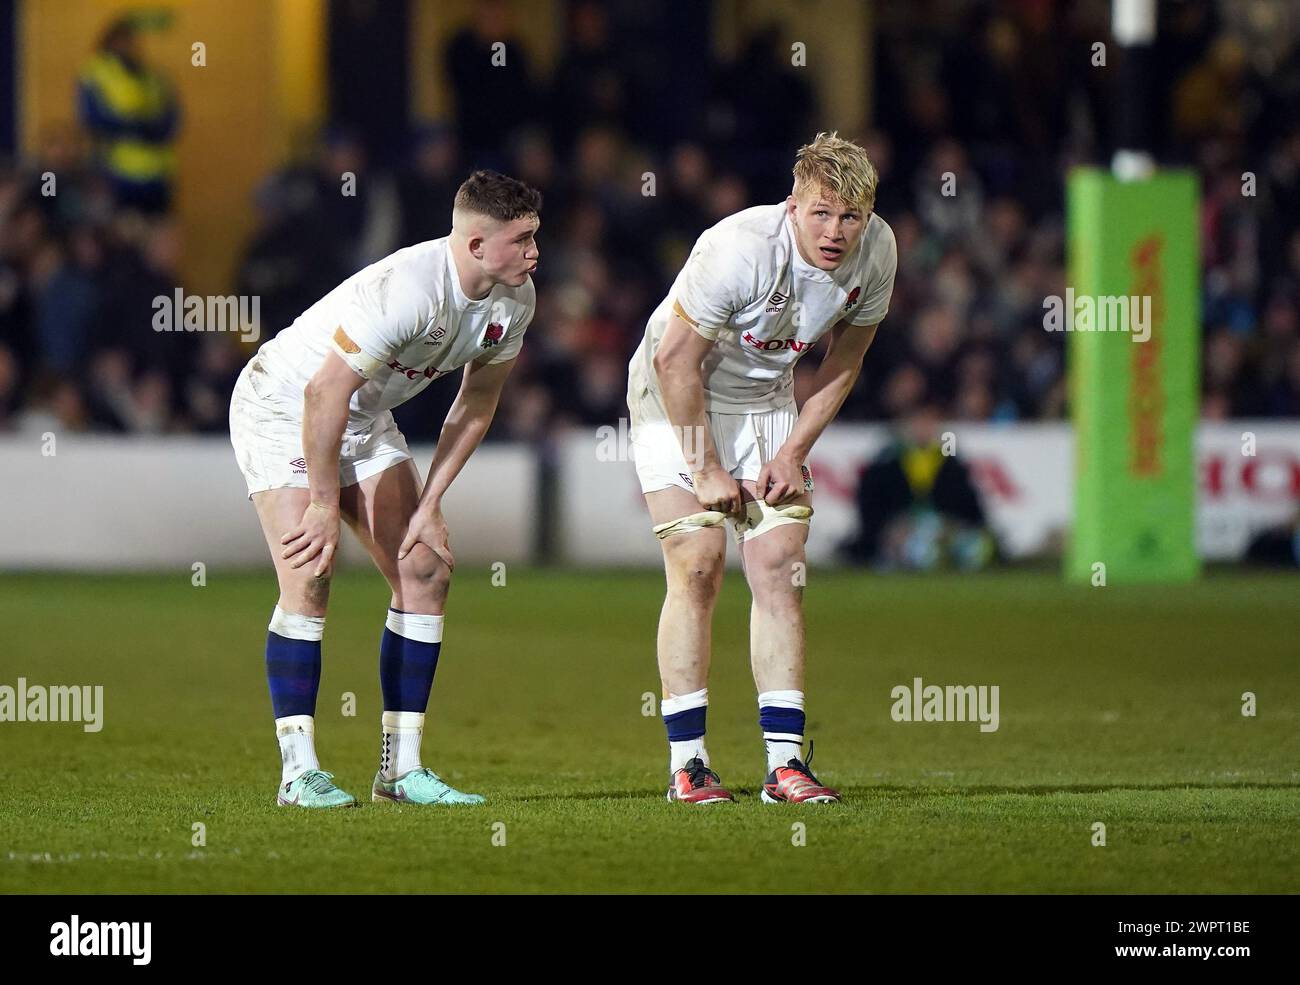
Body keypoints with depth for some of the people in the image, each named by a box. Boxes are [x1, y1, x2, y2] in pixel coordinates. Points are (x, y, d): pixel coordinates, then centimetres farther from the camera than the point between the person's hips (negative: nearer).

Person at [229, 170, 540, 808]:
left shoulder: (514, 300, -9)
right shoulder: (406, 290, -35)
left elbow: (476, 405, 3)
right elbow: (325, 392, -31)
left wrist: (430, 505, -2)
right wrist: (325, 504, -24)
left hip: (363, 419, 8)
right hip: (281, 406, -8)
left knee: (427, 570, -2)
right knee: (308, 581, -18)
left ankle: (402, 767, 3)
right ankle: (299, 771, -14)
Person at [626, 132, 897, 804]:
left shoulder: (876, 251, -13)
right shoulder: (739, 249, -31)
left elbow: (843, 363, 2)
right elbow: (676, 359, -24)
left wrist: (792, 454, -4)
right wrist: (706, 472, -18)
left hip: (767, 399, 5)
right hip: (675, 394, -5)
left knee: (779, 567, -5)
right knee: (698, 566, -12)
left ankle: (786, 760, -5)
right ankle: (686, 762, -7)